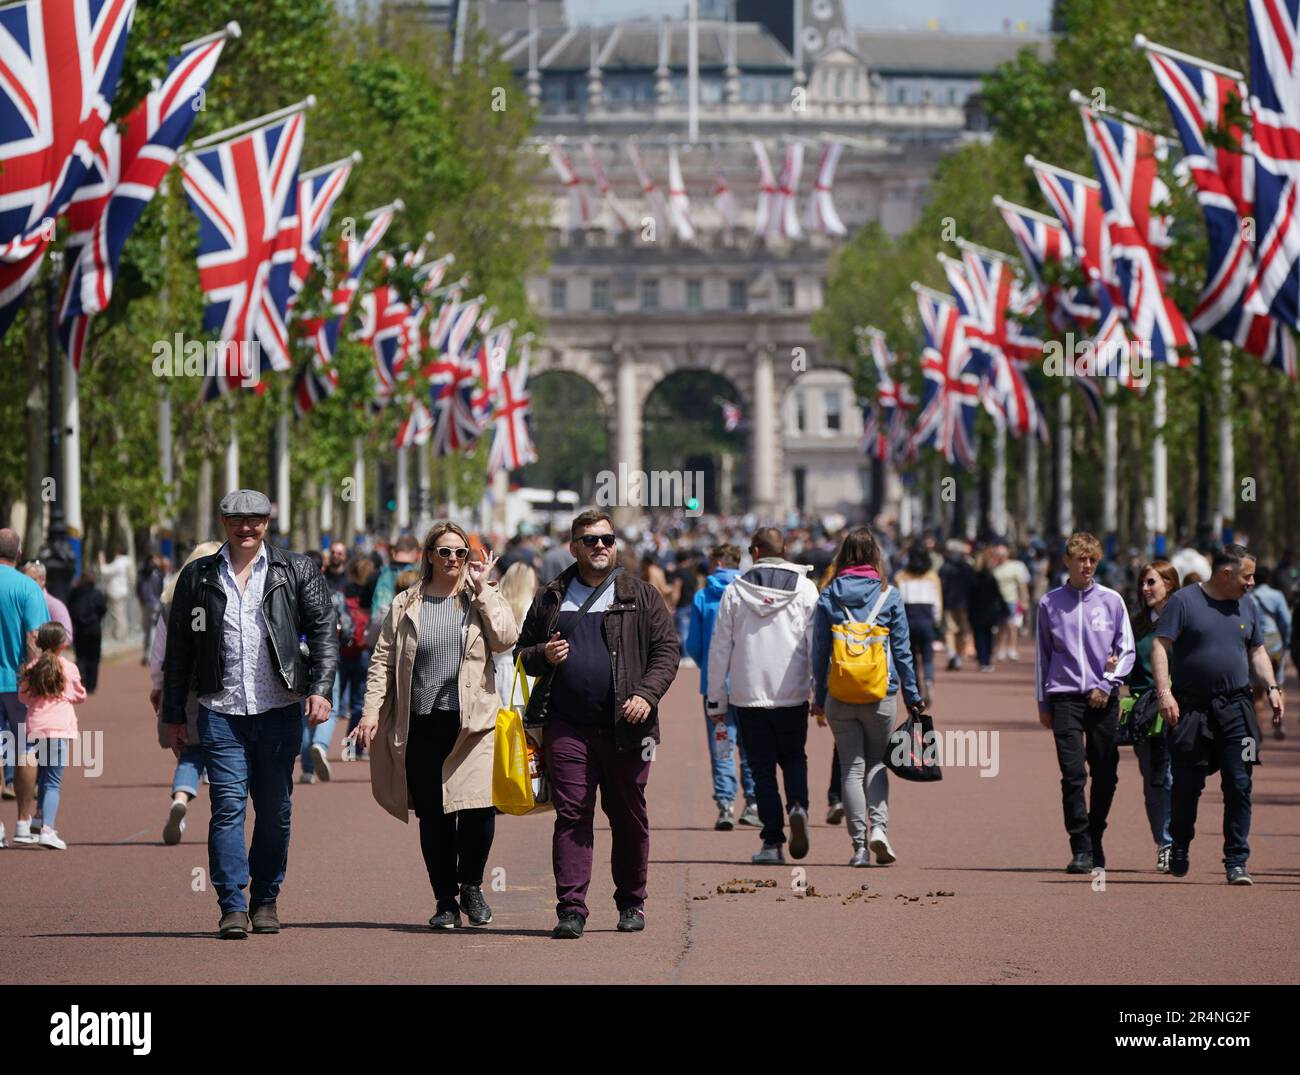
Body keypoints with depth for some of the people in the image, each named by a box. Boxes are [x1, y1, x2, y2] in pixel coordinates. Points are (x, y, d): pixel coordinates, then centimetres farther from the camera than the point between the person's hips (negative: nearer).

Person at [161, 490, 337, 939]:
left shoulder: (297, 571, 6)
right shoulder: (198, 577, 8)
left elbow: (323, 629, 3)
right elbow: (179, 648, 12)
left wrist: (320, 689, -10)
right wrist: (173, 714, 10)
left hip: (279, 712, 0)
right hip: (221, 712, 0)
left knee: (275, 810, 6)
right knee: (228, 806, -9)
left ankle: (266, 899, 20)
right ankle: (232, 907, -10)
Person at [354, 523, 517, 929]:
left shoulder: (482, 599, 9)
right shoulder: (405, 605, 11)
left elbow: (506, 637, -9)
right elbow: (382, 660, 11)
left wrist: (481, 588, -5)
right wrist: (372, 710, 1)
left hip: (472, 720, -1)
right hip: (421, 724, 1)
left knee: (478, 807, -13)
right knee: (432, 815, 3)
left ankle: (471, 885, 11)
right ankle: (446, 900, 14)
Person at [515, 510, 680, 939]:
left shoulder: (640, 595, 8)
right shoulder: (551, 598, 13)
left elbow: (667, 649, 4)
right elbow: (522, 653, 20)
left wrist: (647, 694, -11)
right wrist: (543, 655, -3)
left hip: (625, 727, -1)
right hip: (567, 726, 1)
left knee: (629, 817, 7)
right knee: (571, 815, -5)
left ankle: (631, 902, 21)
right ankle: (571, 909, -7)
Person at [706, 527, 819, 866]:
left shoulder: (735, 591, 1)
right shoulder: (805, 588, 1)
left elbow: (719, 648, 2)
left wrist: (716, 700, 9)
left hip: (749, 695, -1)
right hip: (793, 696, 1)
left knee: (762, 768, 6)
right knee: (793, 758, 17)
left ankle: (772, 841, 0)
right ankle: (798, 807, -11)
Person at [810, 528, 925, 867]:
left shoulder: (827, 597, 0)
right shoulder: (889, 596, -3)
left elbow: (819, 651, 3)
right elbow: (901, 650, 0)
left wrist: (818, 698, 11)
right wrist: (912, 695, 7)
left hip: (840, 696, 1)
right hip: (881, 695, -1)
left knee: (851, 768, 7)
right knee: (876, 763, 14)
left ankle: (859, 845, 3)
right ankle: (878, 825, -7)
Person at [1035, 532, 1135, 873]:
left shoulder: (1112, 601, 5)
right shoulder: (1050, 603, 6)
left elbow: (1127, 651, 7)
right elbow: (1043, 654, 12)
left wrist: (1106, 684, -6)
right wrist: (1042, 702, 11)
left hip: (1104, 697, 1)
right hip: (1065, 695, -1)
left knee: (1105, 775, 5)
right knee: (1073, 774, -11)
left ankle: (1095, 841, 23)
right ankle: (1081, 849, -10)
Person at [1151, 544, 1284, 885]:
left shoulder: (1246, 606, 13)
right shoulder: (1184, 601, -3)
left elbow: (1257, 651, 22)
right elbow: (1161, 647, -7)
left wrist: (1271, 687, 7)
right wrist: (1164, 692, -18)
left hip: (1236, 707, 4)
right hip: (1192, 709, -4)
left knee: (1239, 785, -4)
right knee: (1187, 786, 3)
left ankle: (1237, 862, -1)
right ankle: (1179, 852, 24)